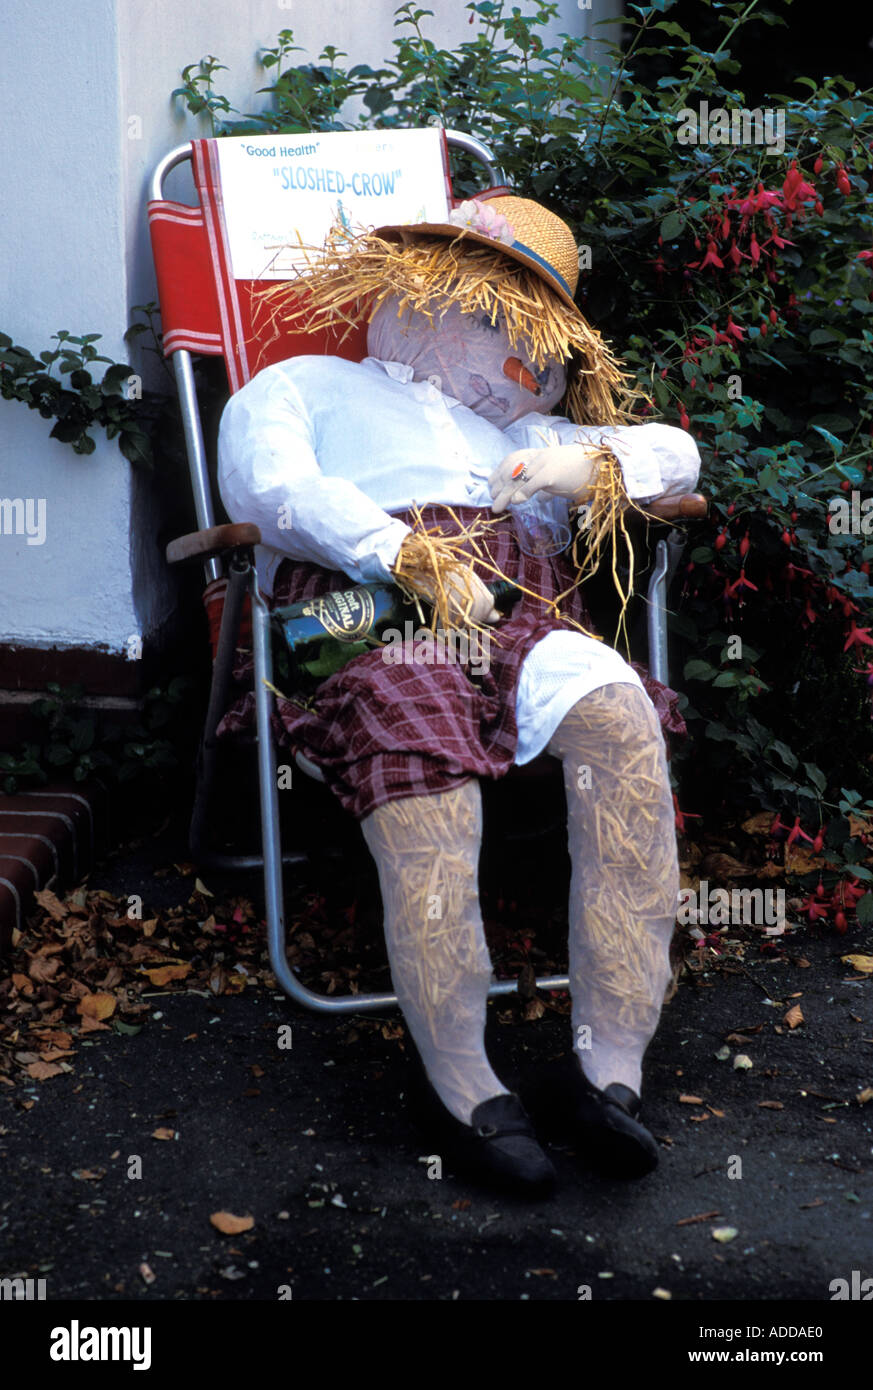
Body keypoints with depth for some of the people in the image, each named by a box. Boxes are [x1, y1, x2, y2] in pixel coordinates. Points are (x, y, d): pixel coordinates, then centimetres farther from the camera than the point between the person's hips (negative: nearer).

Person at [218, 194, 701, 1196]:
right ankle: (463, 1088, -24)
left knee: (619, 719, -31)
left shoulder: (517, 429, 42)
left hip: (520, 609, 4)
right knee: (427, 805, -35)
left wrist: (594, 463, 9)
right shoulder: (306, 386, 28)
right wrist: (408, 556, -12)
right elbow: (265, 484, 4)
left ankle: (611, 1066, -30)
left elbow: (674, 454, 35)